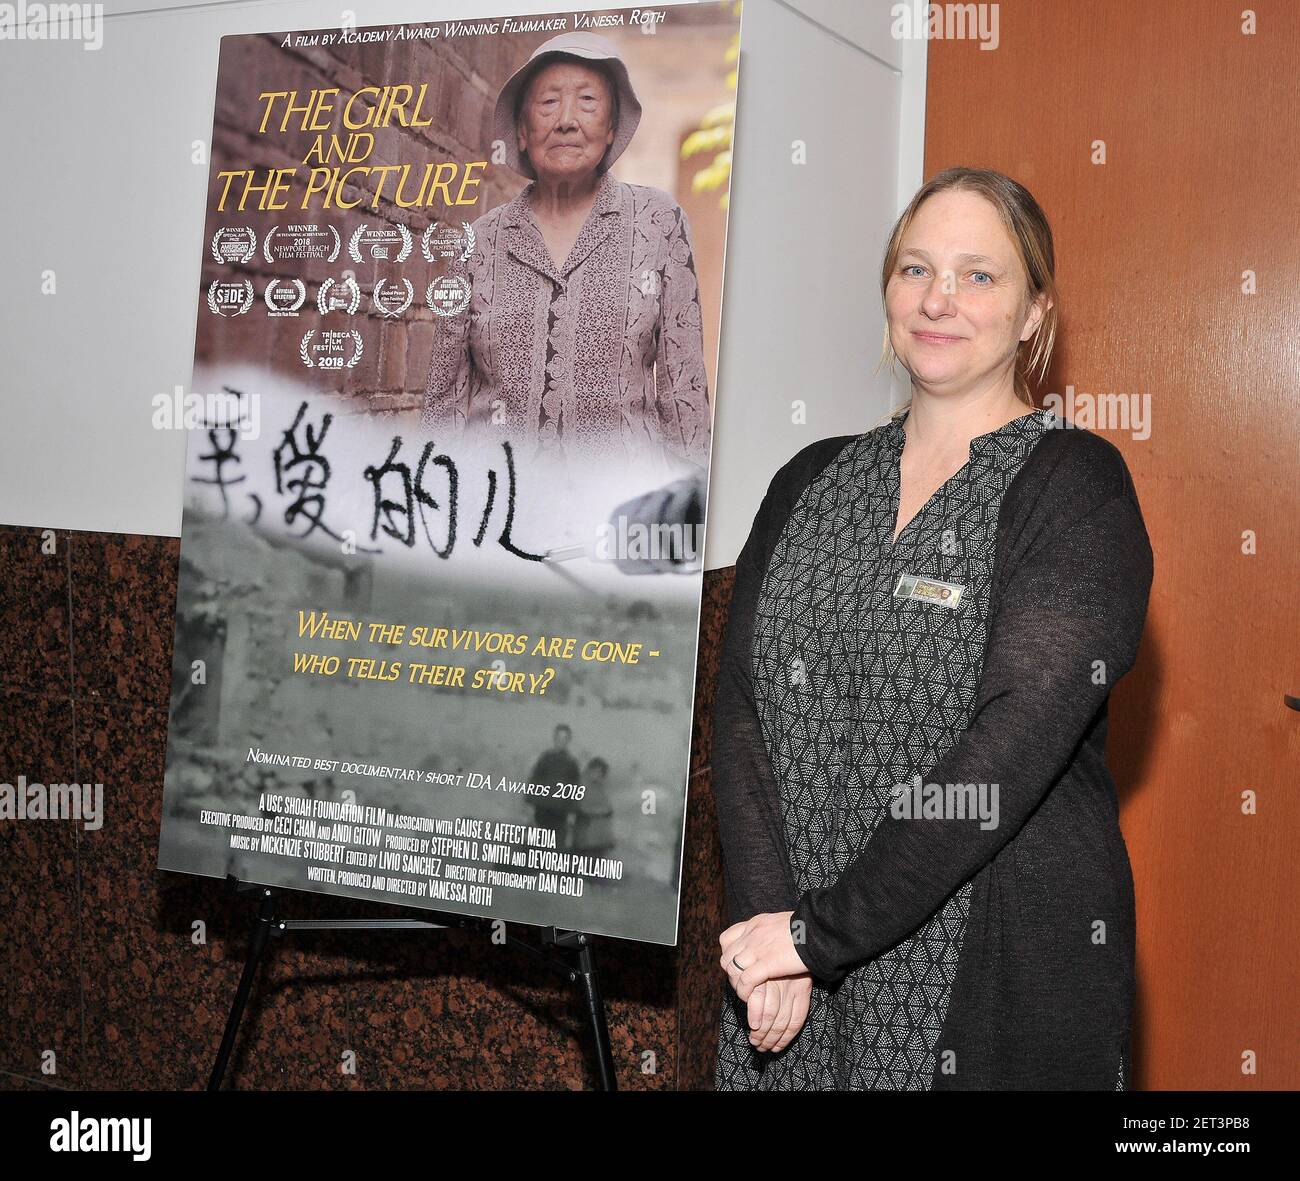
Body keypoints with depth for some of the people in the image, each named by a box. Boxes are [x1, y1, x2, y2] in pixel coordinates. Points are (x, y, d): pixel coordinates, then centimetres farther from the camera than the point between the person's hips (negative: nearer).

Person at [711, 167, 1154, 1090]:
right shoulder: (812, 482, 7)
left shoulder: (1075, 483, -8)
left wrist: (824, 928, -19)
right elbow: (742, 709, 0)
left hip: (997, 975, -4)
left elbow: (1018, 735, -18)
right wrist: (768, 916, -14)